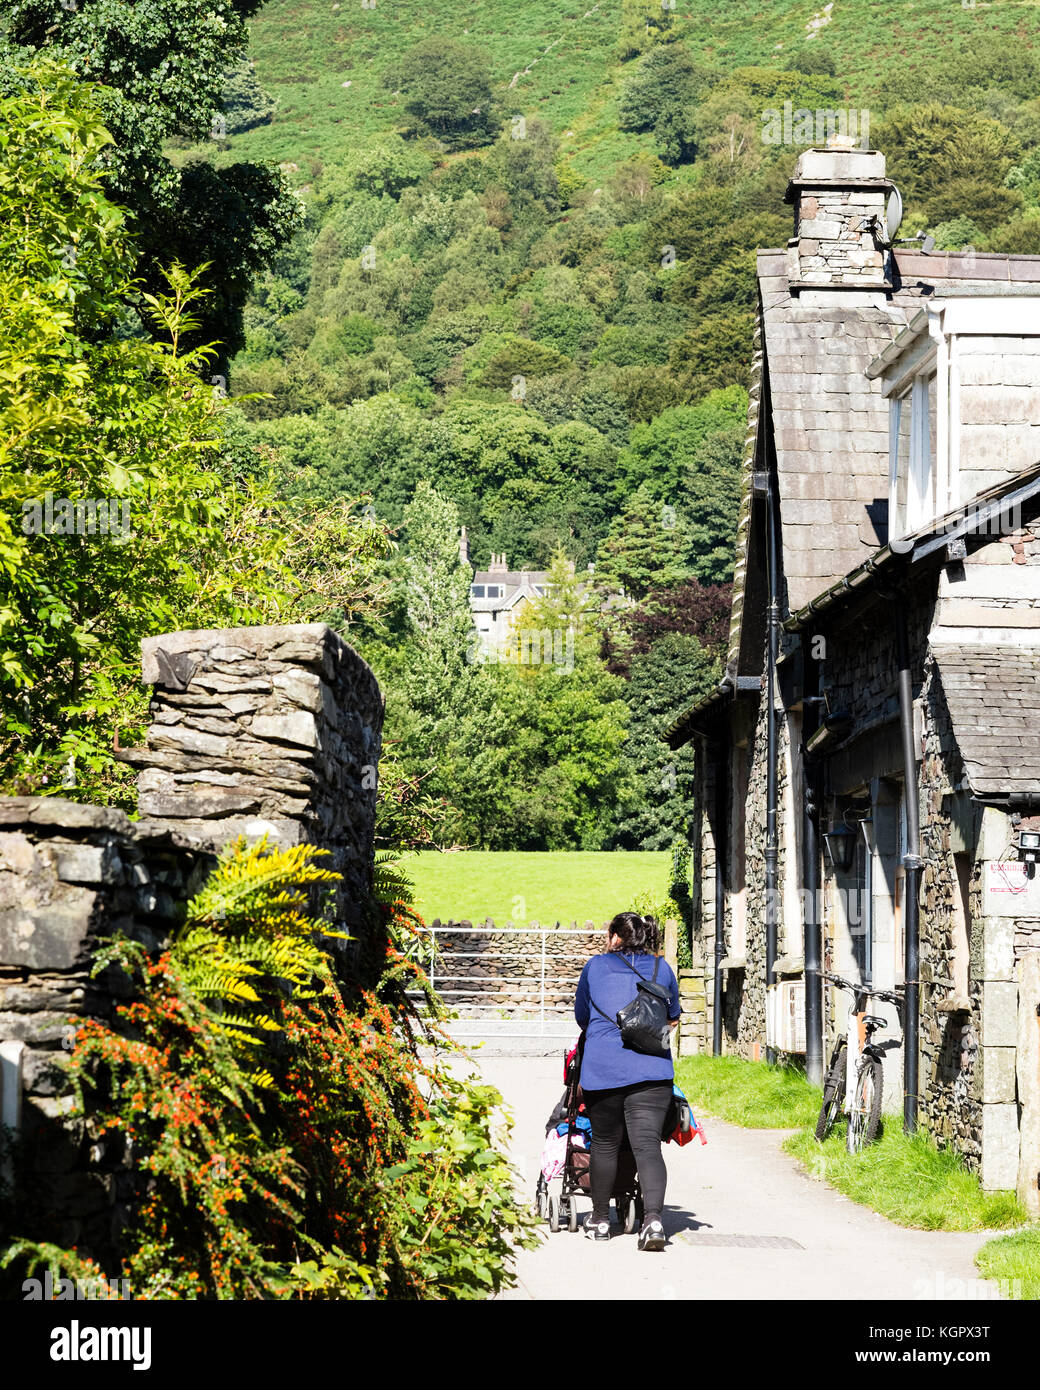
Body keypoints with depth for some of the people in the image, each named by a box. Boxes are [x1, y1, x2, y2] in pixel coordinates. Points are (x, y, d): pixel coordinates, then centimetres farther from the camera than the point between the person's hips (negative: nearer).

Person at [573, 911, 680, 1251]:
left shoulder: (595, 966, 12)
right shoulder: (662, 968, 15)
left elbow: (581, 1016, 24)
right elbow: (672, 1017, 29)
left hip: (602, 1067, 0)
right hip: (652, 1067, 0)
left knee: (604, 1143, 12)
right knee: (648, 1145, -5)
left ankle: (600, 1219, 23)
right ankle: (653, 1217, -23)